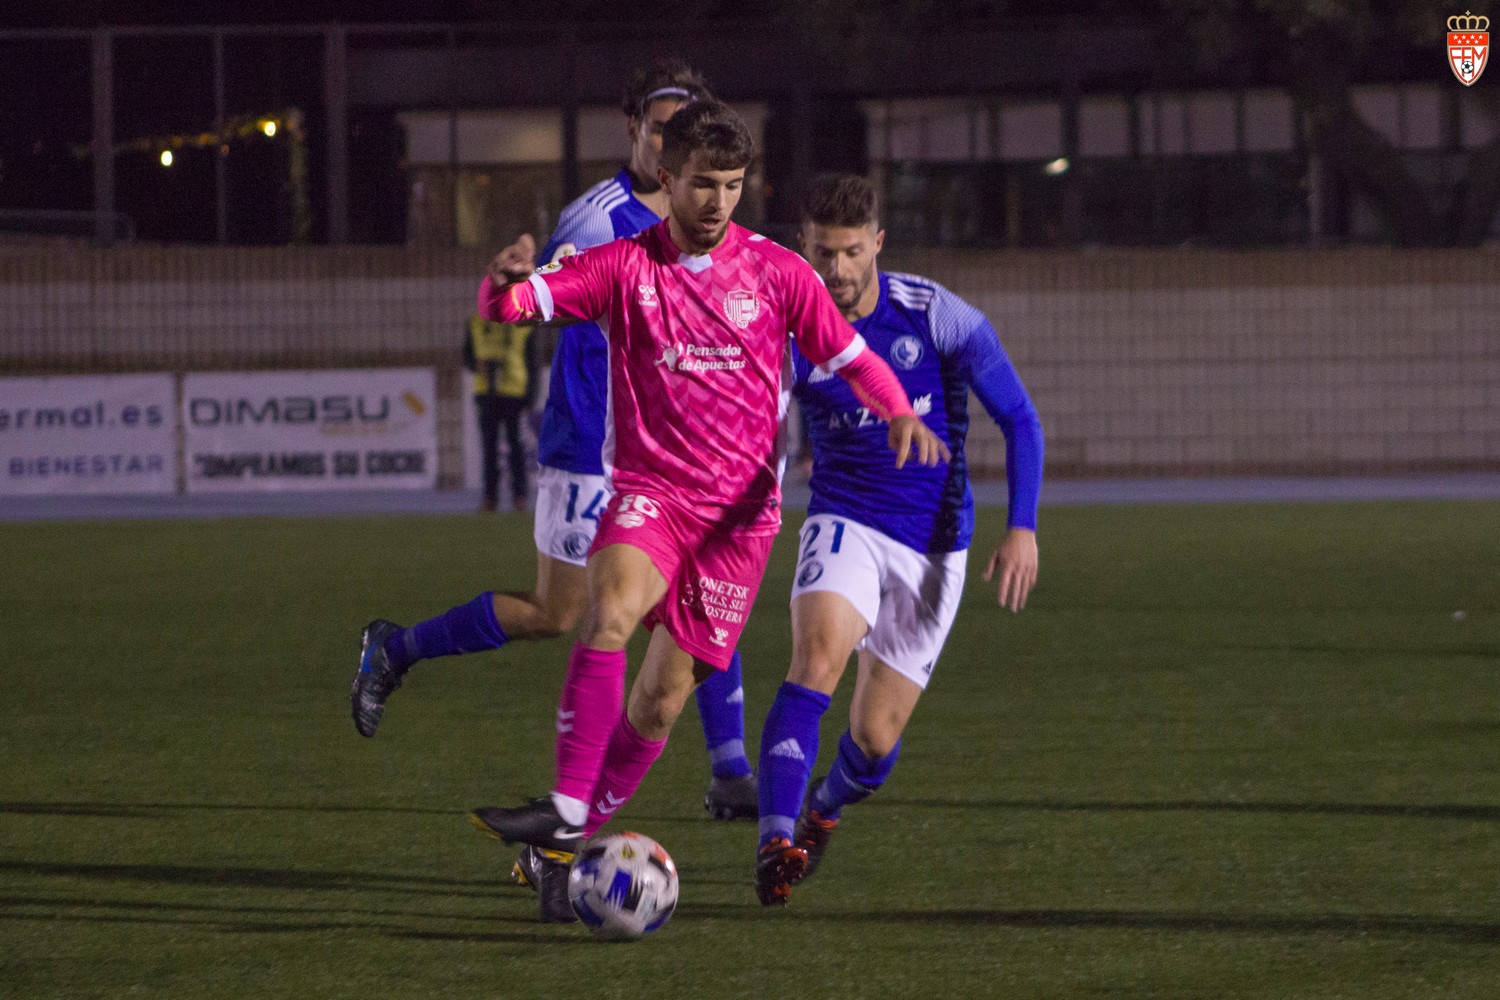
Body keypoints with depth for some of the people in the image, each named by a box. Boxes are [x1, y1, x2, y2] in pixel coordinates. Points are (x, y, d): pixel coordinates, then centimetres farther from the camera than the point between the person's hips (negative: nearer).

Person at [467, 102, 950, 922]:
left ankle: (569, 849, 16)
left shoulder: (777, 272, 3)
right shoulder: (625, 267, 0)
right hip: (648, 491, -1)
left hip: (740, 511, 1)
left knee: (662, 698, 1)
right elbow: (516, 303, -10)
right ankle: (565, 810, -33)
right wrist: (504, 280, -35)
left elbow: (851, 358, 7)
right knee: (609, 612, -31)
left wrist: (901, 413, -14)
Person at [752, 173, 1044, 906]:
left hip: (933, 551, 0)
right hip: (845, 524, 0)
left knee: (875, 737, 3)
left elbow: (1019, 421, -3)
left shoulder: (938, 317, -10)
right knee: (817, 659, -31)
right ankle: (776, 842, -38)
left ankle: (825, 809, 39)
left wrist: (1022, 529, -12)